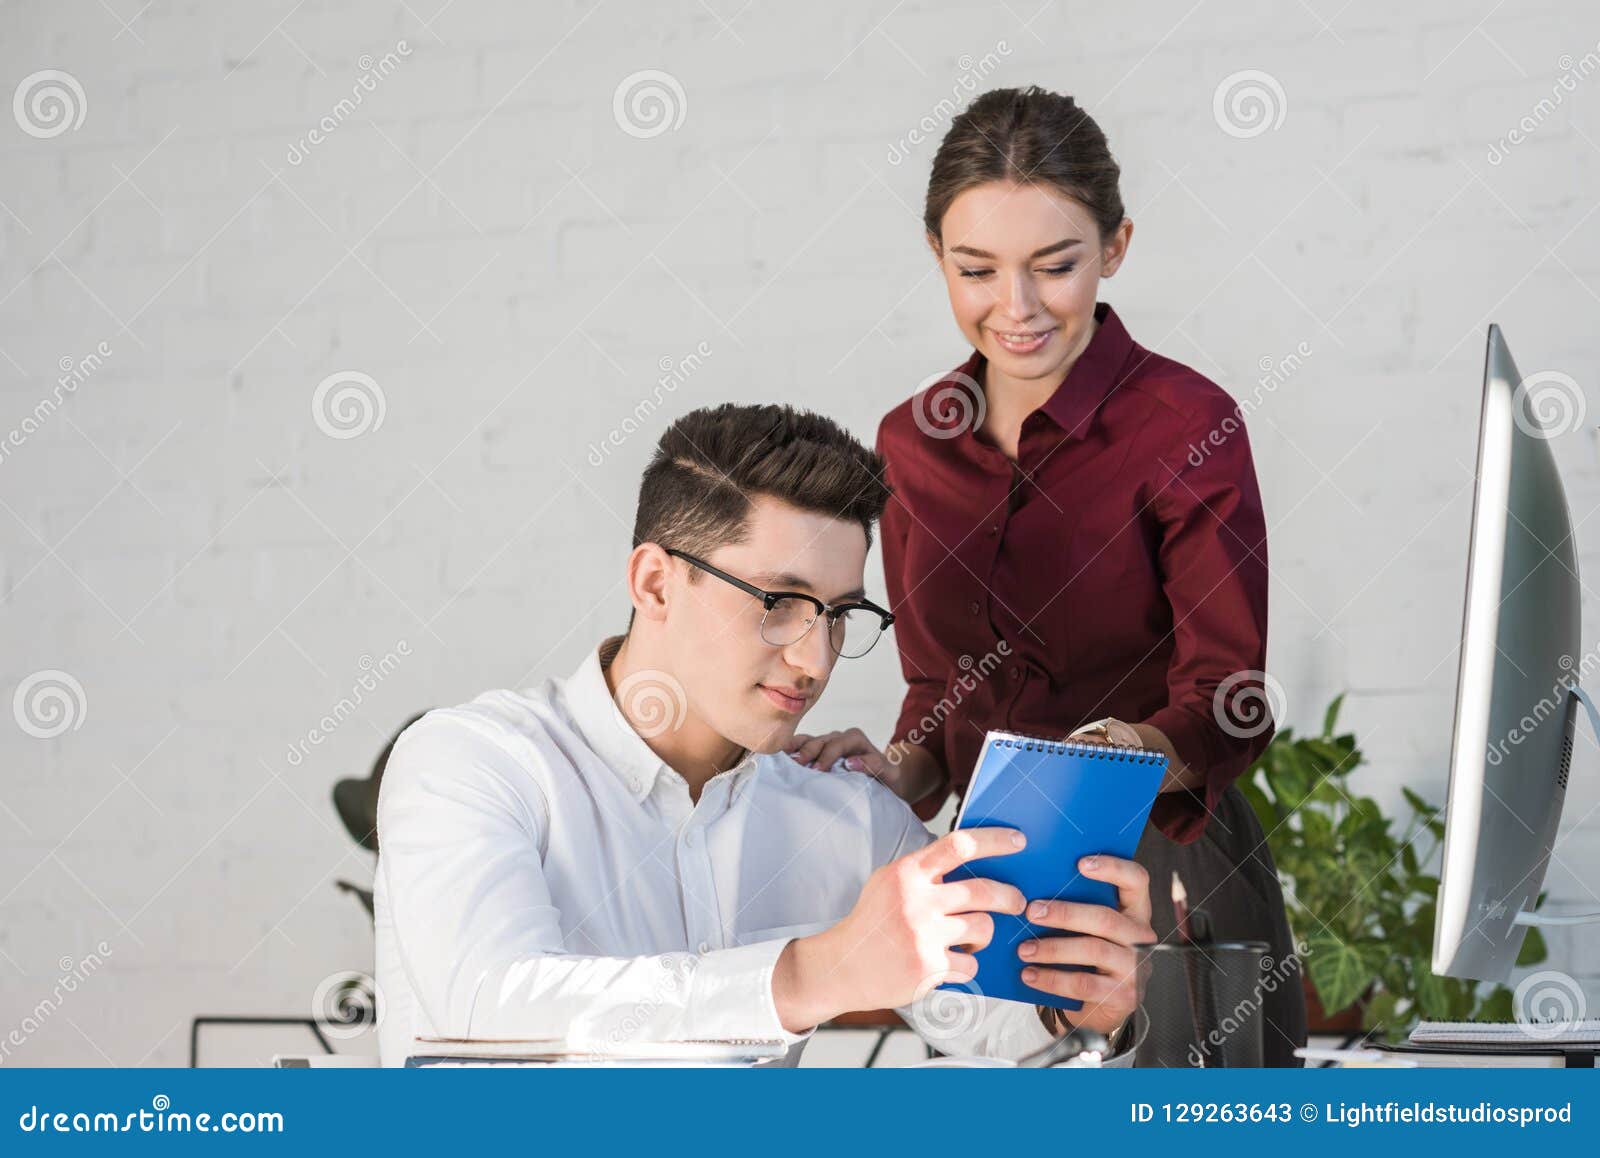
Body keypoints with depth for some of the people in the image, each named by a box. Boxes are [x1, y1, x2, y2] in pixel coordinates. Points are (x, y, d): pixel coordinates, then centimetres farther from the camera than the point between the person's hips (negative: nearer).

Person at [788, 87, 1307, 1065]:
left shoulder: (1186, 423, -11)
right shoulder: (914, 442, 5)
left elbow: (1227, 701, -15)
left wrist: (1131, 754, -35)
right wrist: (896, 770, -6)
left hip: (1163, 873, -4)